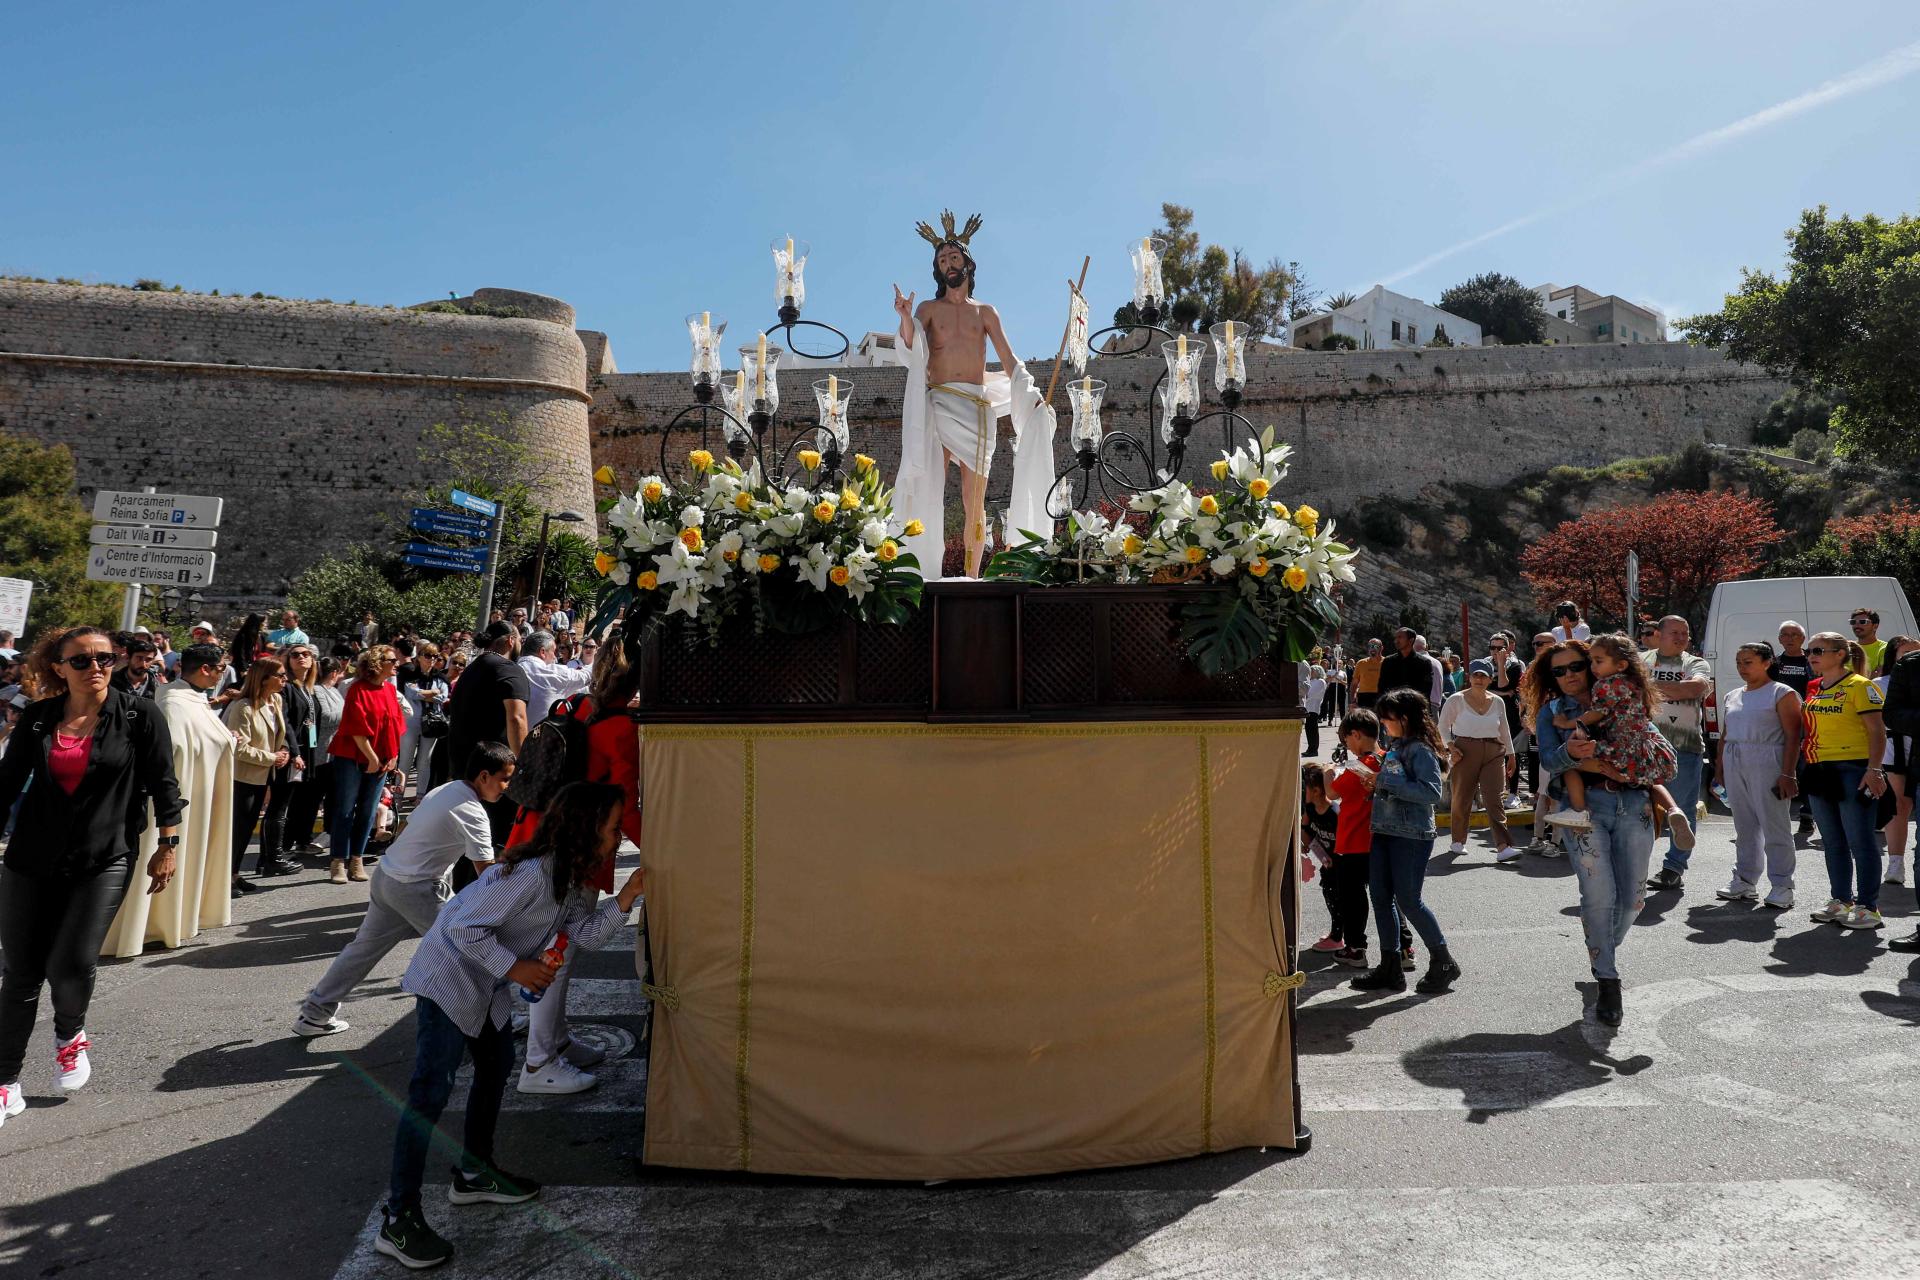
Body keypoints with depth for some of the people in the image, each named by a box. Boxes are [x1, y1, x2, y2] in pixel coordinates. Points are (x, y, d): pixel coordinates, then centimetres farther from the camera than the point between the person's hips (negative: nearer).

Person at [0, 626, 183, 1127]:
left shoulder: (139, 715, -6)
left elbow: (163, 784, -3)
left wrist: (168, 846, -4)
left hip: (103, 862, -3)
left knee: (71, 965, -12)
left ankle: (69, 1035, 22)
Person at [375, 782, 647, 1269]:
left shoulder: (564, 876, 2)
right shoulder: (530, 873, -30)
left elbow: (586, 934, -2)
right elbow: (465, 927, -28)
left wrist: (627, 895, -12)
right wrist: (515, 967, -26)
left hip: (486, 986, 10)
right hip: (448, 980, -10)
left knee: (496, 1068, 19)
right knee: (431, 1093, -9)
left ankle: (475, 1174, 35)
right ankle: (398, 1220, -3)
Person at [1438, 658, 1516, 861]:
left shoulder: (1497, 702, 11)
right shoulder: (1456, 700, 1)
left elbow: (1504, 730, 20)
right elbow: (1443, 726, 6)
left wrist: (1510, 754, 20)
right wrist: (1450, 746, -8)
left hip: (1493, 753, 2)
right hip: (1465, 752, -2)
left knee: (1495, 799, -9)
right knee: (1461, 799, 5)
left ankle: (1503, 847, -15)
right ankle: (1457, 841, 23)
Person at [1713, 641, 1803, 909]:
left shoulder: (1782, 693, -2)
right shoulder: (1733, 697, 17)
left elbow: (1792, 736, -8)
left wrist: (1787, 774, -15)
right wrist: (1719, 769, 15)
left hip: (1767, 766, -6)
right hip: (1735, 766, 6)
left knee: (1774, 827, -3)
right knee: (1744, 826, 11)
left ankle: (1781, 886, 3)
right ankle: (1744, 882, 17)